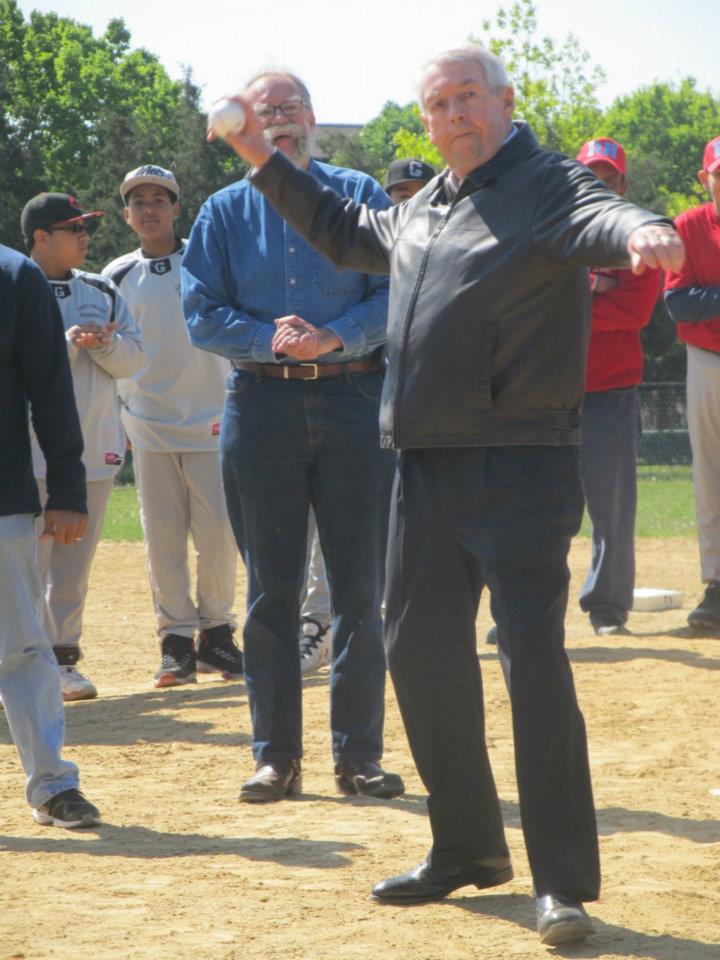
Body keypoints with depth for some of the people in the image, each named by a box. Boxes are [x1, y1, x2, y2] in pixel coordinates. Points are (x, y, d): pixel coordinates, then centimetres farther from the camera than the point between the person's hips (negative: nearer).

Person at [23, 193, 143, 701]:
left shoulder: (103, 292, 12)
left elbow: (133, 358, 7)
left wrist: (103, 343, -13)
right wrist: (69, 344, -23)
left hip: (95, 447, 5)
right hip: (33, 449, -5)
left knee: (75, 564, 9)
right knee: (28, 559, -6)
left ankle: (64, 658, 16)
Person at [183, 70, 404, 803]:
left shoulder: (360, 197, 8)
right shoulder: (224, 213, 10)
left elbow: (394, 293, -1)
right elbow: (201, 316, 3)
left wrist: (334, 336, -17)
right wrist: (270, 339, -14)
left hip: (354, 400, -1)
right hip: (261, 405, 1)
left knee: (360, 585, -1)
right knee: (270, 587, 2)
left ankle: (358, 754, 5)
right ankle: (275, 755, 8)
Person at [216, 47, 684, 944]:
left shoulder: (546, 185, -8)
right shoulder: (420, 208, 17)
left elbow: (597, 216, -31)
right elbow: (345, 230, 38)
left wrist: (638, 231, -54)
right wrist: (265, 162, 33)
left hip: (520, 465, -8)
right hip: (426, 465, 8)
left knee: (534, 656, -13)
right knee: (419, 647, 12)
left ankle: (562, 882, -8)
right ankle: (467, 848, 27)